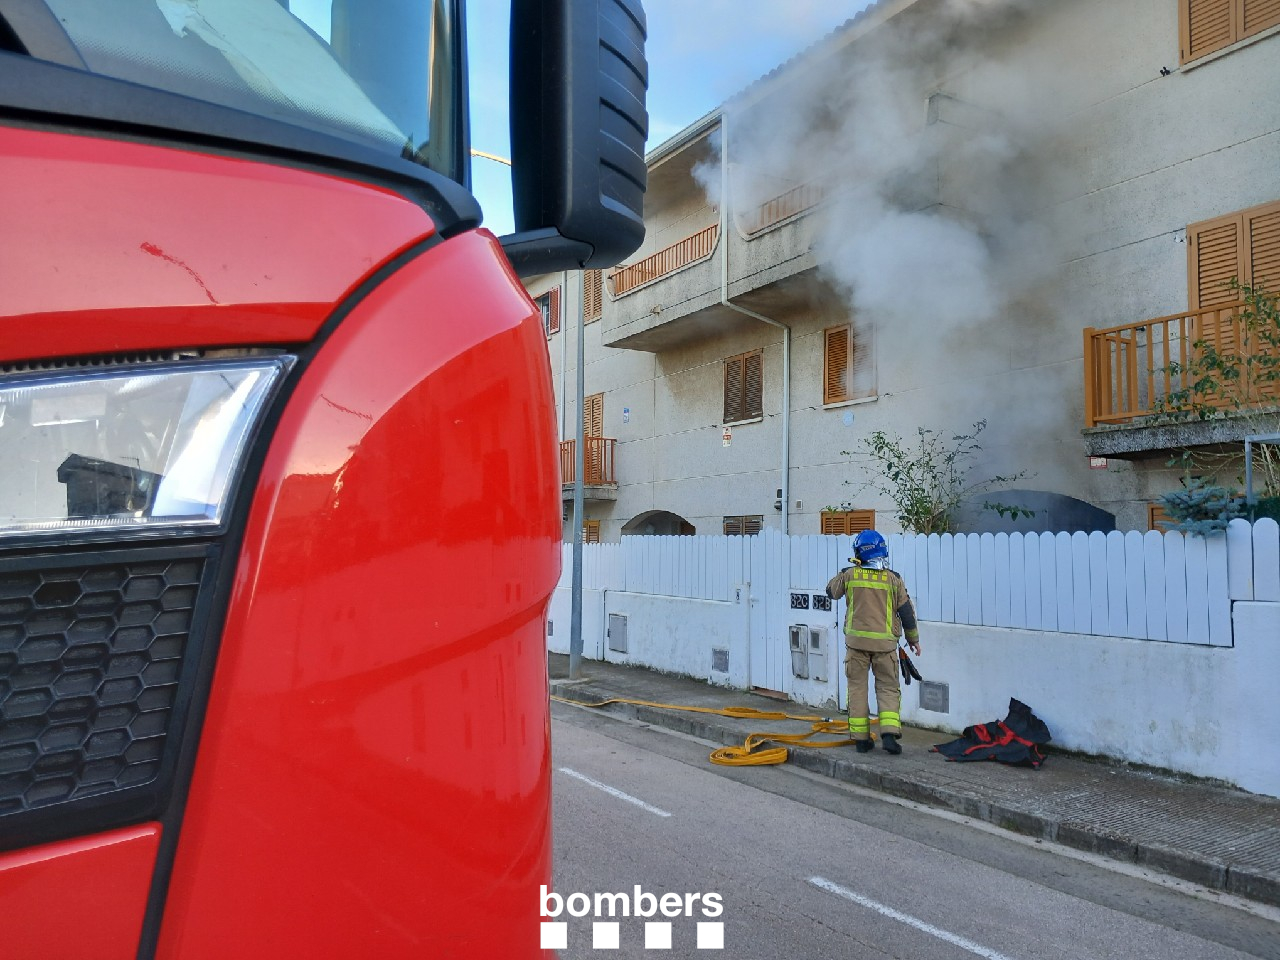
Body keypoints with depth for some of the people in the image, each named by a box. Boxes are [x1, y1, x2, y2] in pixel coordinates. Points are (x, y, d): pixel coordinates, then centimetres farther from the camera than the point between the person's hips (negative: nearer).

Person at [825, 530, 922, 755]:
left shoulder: (849, 575, -3)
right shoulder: (893, 579, -2)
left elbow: (831, 591, 16)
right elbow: (907, 612, 3)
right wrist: (914, 639, 16)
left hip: (856, 641, 0)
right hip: (884, 643, 0)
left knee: (857, 688, 9)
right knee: (888, 688, 9)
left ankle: (860, 738, 11)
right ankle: (889, 733, -6)